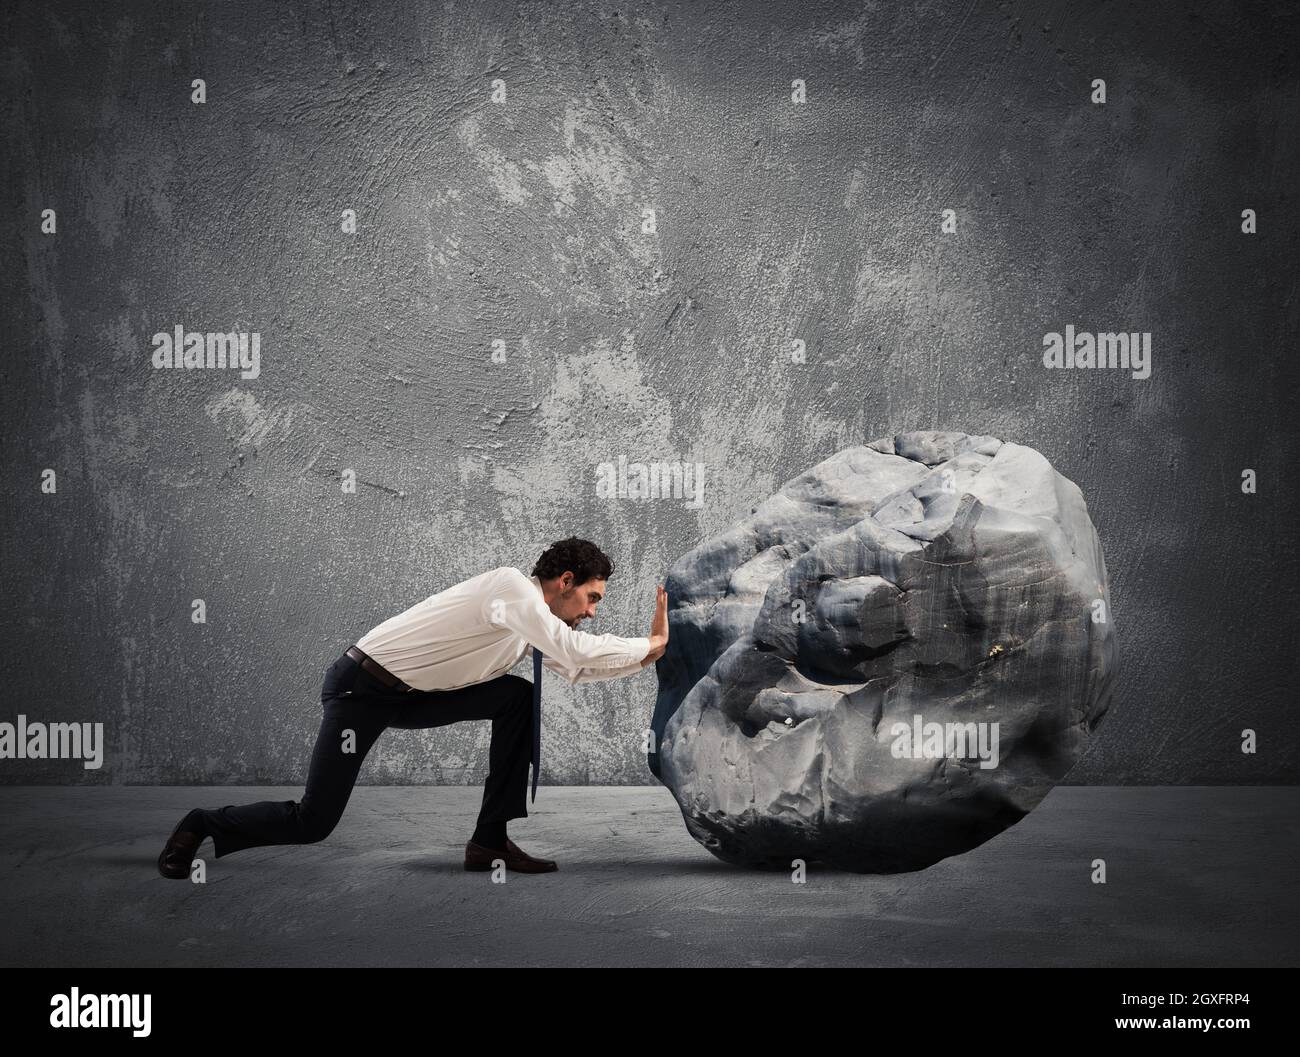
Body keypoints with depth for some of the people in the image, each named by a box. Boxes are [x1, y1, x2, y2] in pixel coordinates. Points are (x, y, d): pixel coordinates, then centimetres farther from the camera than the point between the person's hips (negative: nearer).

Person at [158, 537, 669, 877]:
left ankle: (489, 839, 0)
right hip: (361, 688, -9)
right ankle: (202, 827, 16)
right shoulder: (512, 586, -22)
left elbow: (577, 667, 6)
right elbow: (573, 651, -33)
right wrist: (649, 647, -20)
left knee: (519, 697, -4)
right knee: (313, 822, -10)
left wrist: (650, 646, 1)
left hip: (412, 695, 9)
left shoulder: (534, 616, 6)